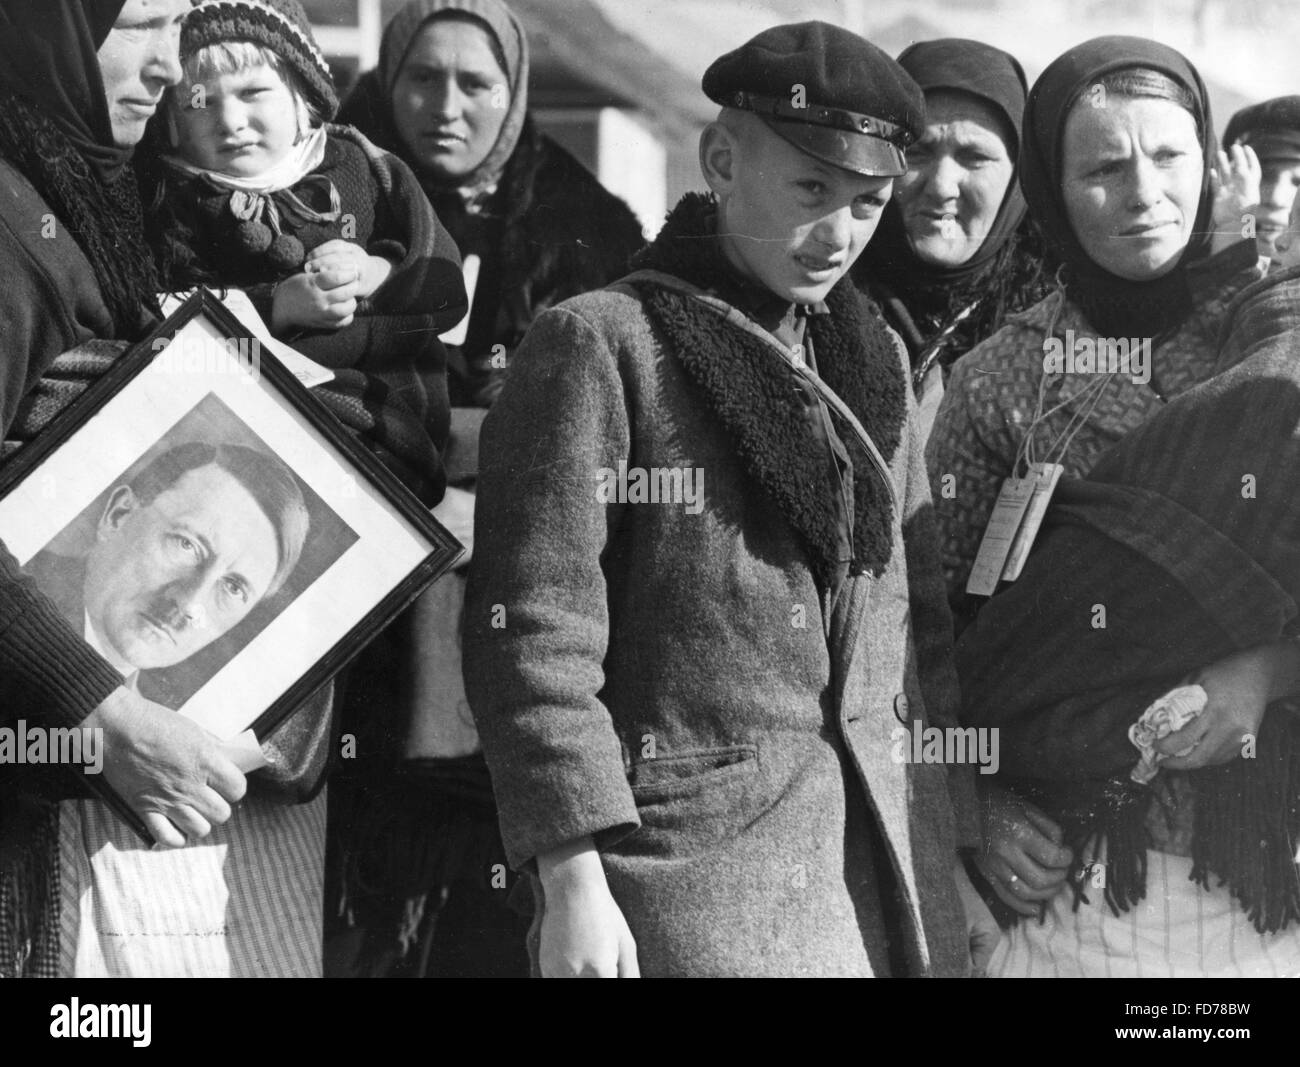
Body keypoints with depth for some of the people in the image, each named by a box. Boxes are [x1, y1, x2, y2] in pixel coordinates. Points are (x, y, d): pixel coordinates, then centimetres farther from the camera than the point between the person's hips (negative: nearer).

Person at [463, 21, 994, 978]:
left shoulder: (872, 357, 15)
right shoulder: (599, 344, -5)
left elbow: (921, 620, 16)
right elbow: (534, 633, -10)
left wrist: (956, 851, 10)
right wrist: (570, 879, -17)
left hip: (888, 855, 6)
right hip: (691, 858, -6)